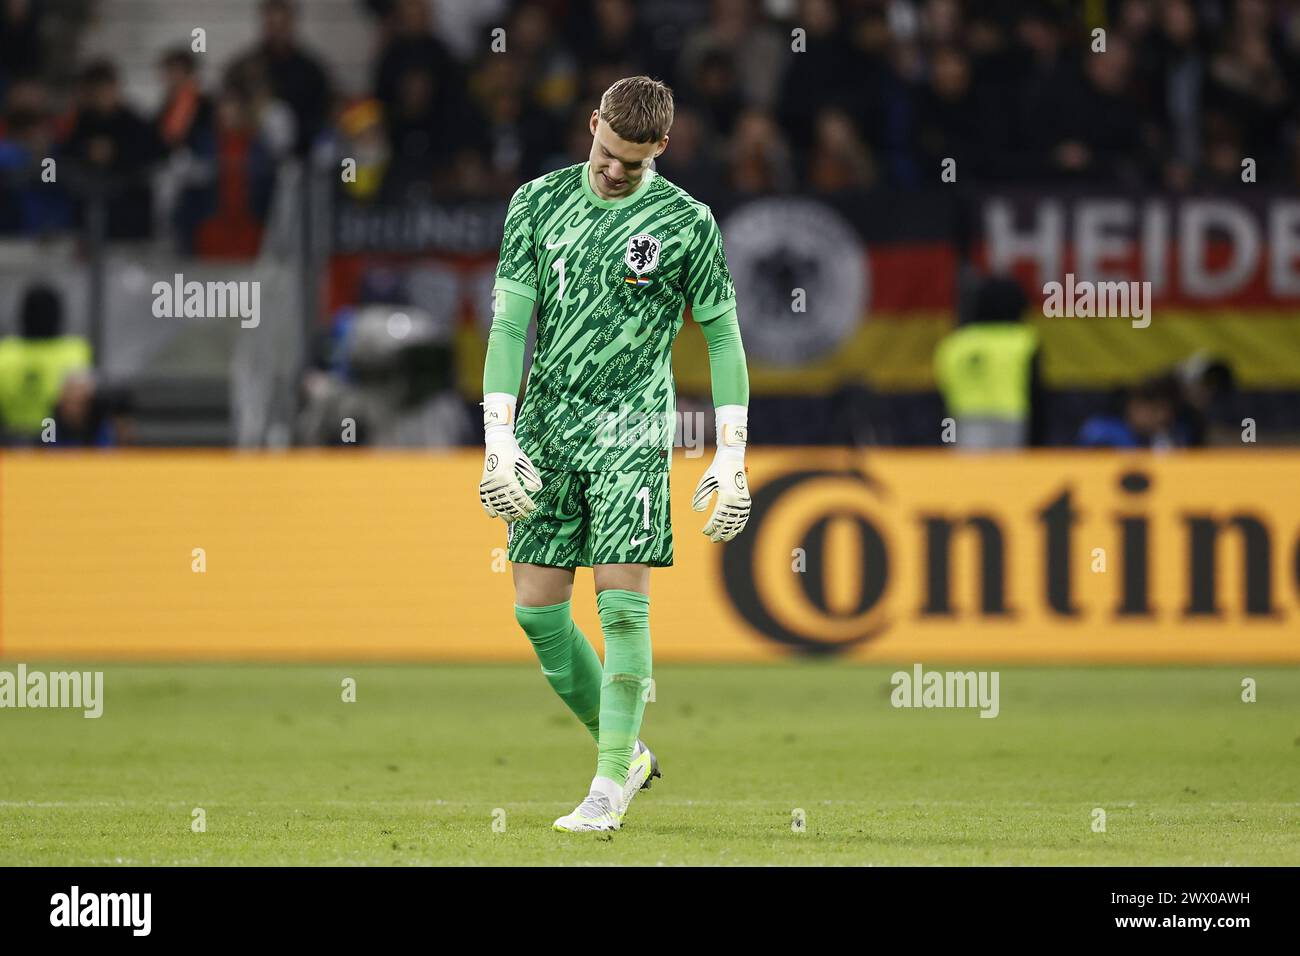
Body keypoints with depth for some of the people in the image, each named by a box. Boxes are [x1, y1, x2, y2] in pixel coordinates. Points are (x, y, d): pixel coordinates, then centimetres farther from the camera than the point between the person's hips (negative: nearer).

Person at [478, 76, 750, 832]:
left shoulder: (686, 222, -2)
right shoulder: (539, 202, 5)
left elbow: (723, 337, 4)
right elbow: (510, 324, 3)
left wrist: (732, 458, -1)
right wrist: (499, 438, -6)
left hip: (629, 429, -4)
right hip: (546, 429, 4)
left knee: (623, 601, -12)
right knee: (537, 608, 1)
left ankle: (611, 788, -7)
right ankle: (626, 751, 18)